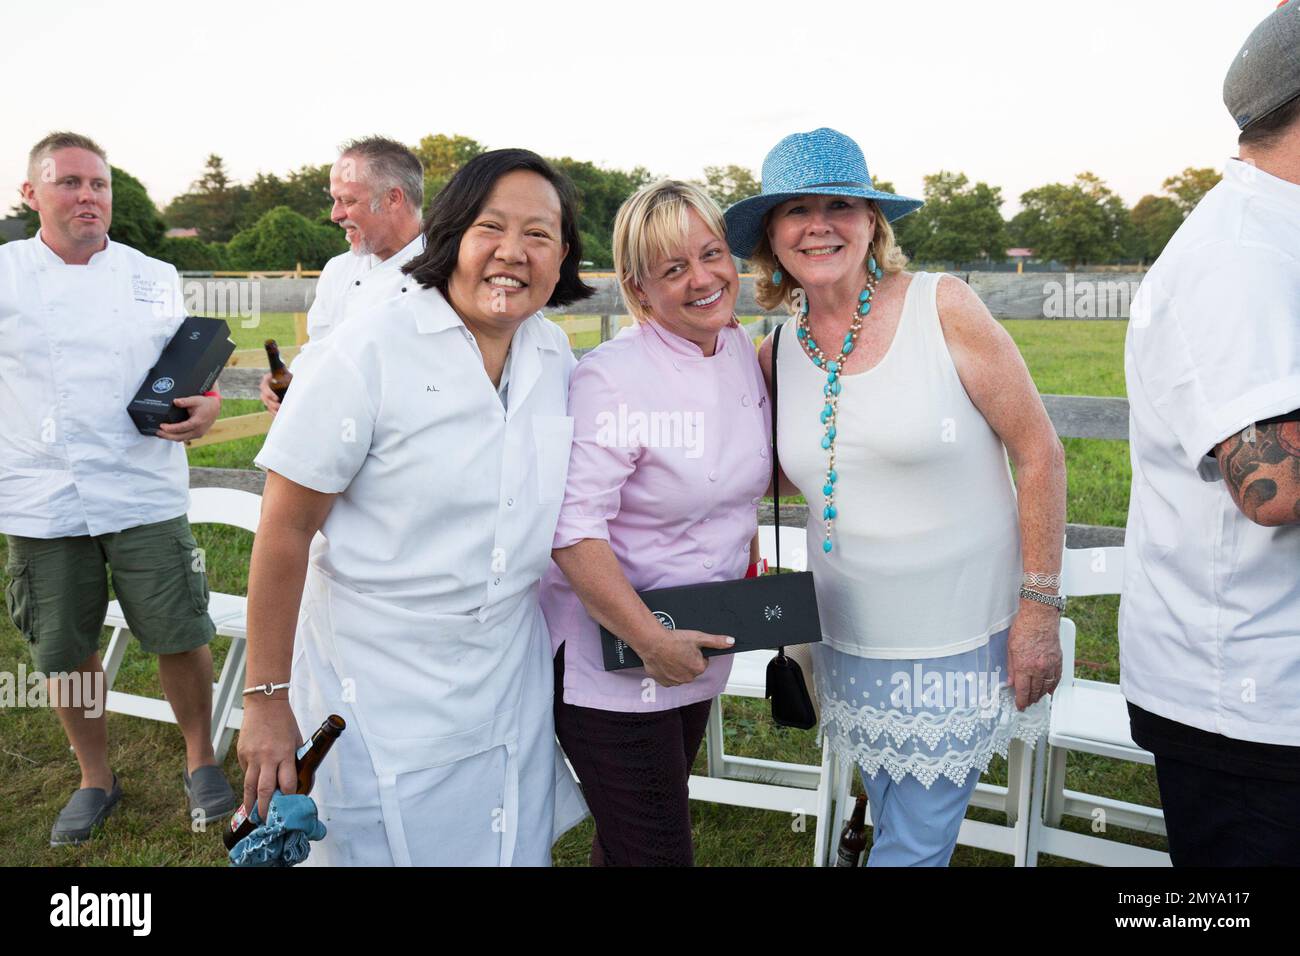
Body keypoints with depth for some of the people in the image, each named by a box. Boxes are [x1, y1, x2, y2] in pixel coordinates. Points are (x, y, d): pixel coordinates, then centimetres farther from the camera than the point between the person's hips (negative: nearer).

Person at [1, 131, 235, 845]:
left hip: (146, 497, 0)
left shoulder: (153, 277, 5)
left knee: (181, 638, 2)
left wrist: (207, 405, -10)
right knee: (65, 654, 11)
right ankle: (95, 778, 33)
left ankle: (200, 760, 26)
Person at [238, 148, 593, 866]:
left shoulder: (556, 355, 1)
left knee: (513, 850, 17)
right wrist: (266, 699, -12)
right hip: (381, 686, -5)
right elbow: (285, 528, -14)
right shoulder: (374, 350, -16)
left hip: (510, 676, 5)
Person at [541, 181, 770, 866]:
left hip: (698, 652, 7)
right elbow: (573, 530, -26)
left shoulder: (742, 352, 2)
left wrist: (747, 565, 15)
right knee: (653, 850, 2)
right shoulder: (612, 378, -21)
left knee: (642, 835, 23)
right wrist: (651, 641, -25)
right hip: (612, 658, -7)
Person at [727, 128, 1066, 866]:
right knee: (894, 826, 20)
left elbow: (1039, 452, -9)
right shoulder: (777, 355, 1)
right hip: (850, 641, 4)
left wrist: (1040, 608, -11)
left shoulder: (943, 308, -12)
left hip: (961, 641, -4)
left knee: (913, 844, 7)